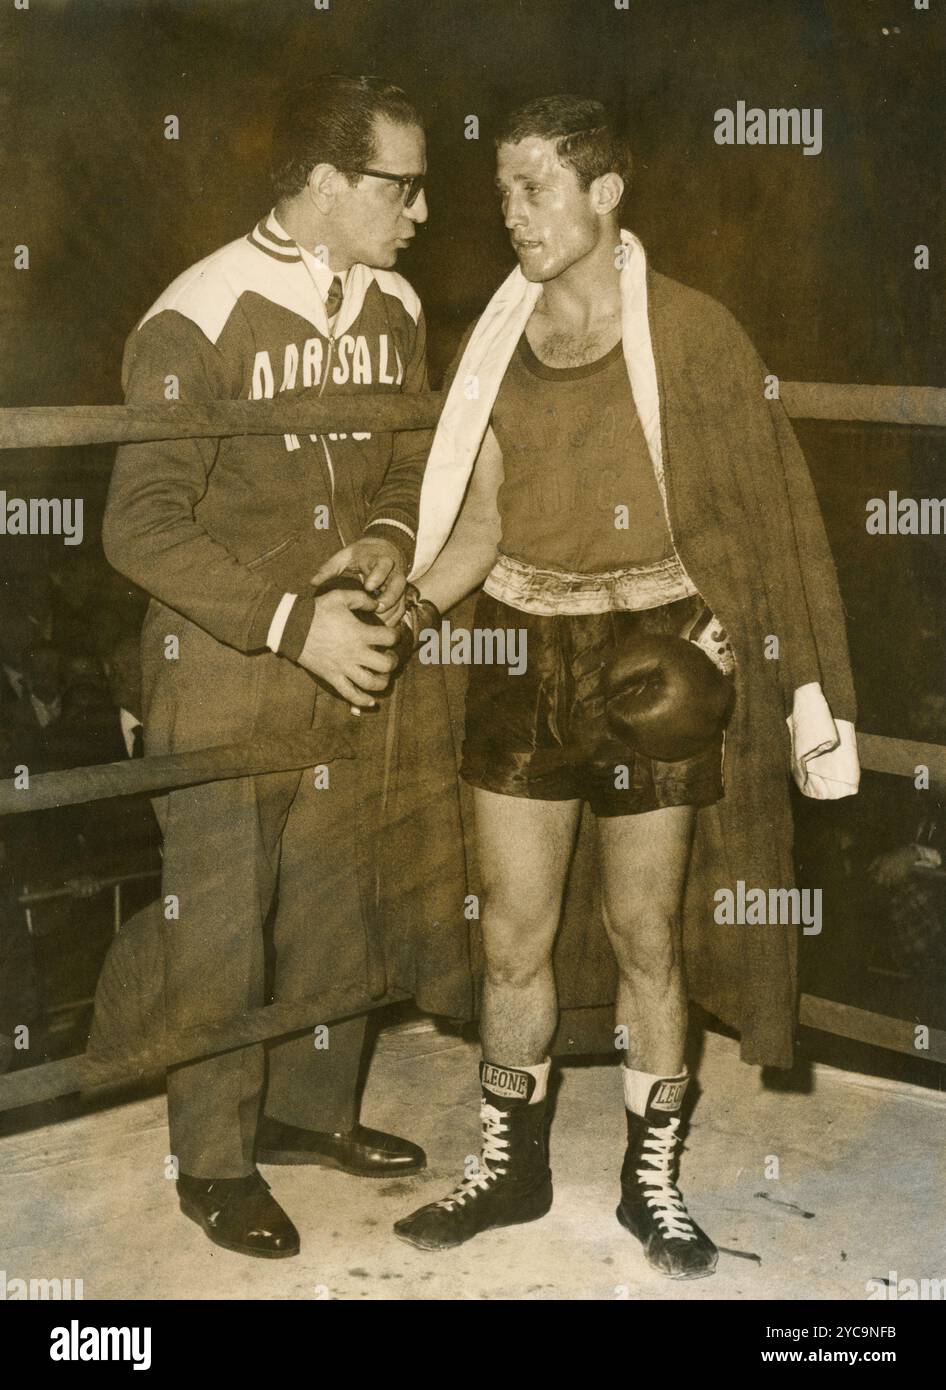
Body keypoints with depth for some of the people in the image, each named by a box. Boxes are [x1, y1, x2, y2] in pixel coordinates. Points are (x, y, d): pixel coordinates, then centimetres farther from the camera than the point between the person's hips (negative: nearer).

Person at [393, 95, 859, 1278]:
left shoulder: (689, 333, -7)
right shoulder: (492, 344, 4)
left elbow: (768, 507, -6)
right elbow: (477, 522, 5)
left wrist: (807, 686, -9)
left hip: (649, 664, -3)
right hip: (522, 658, 4)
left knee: (644, 934, 8)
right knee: (512, 935, 9)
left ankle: (652, 1179, 26)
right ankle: (511, 1167, 28)